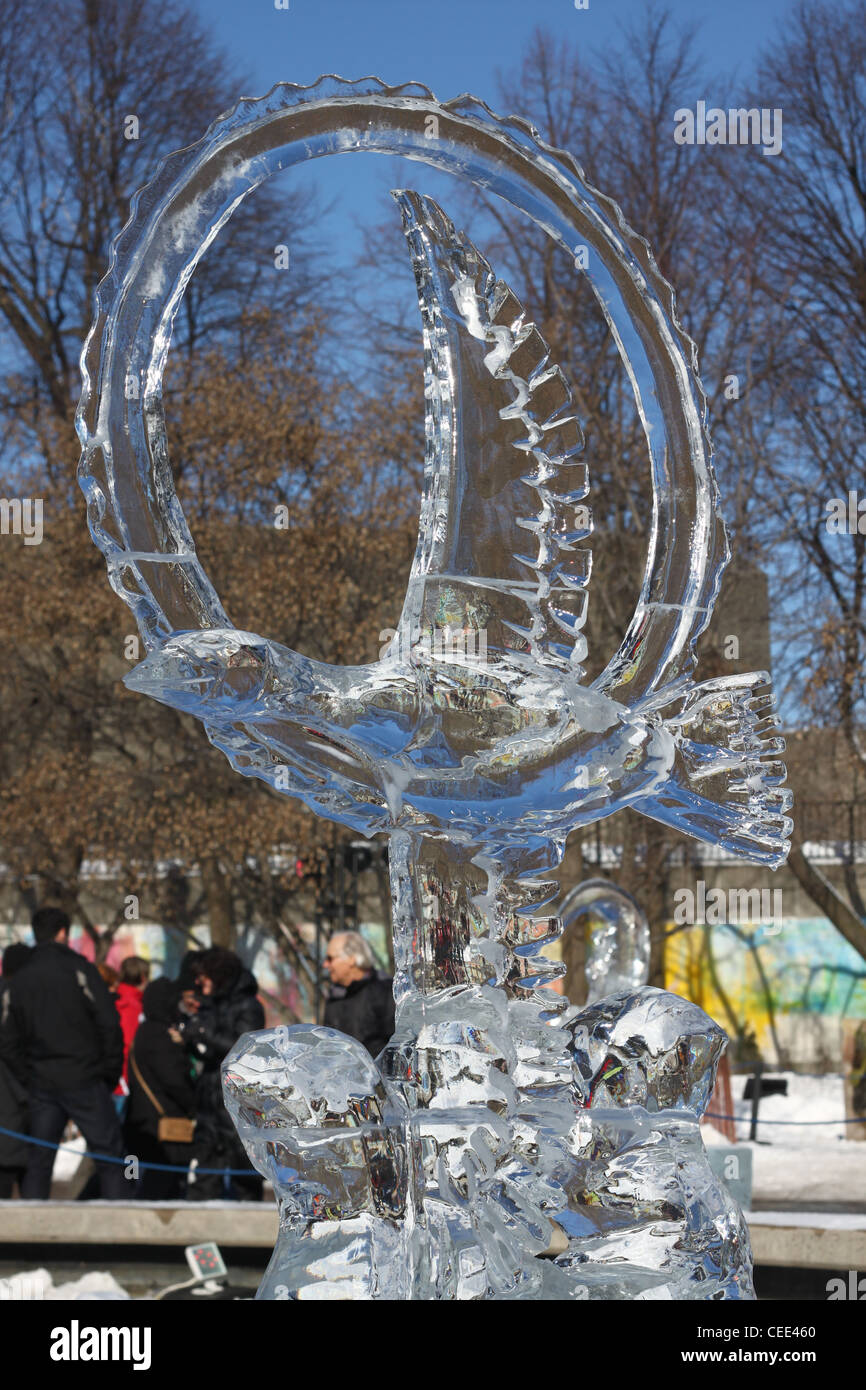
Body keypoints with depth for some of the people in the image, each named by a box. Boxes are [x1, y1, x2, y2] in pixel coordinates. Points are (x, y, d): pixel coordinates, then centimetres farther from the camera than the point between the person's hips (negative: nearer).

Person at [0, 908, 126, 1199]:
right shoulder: (80, 970, -6)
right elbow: (109, 1024, -11)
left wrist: (29, 1080, 13)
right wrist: (111, 1073, -1)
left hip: (42, 1087, 4)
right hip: (84, 1082, -4)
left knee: (38, 1163, 10)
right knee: (110, 1158, -1)